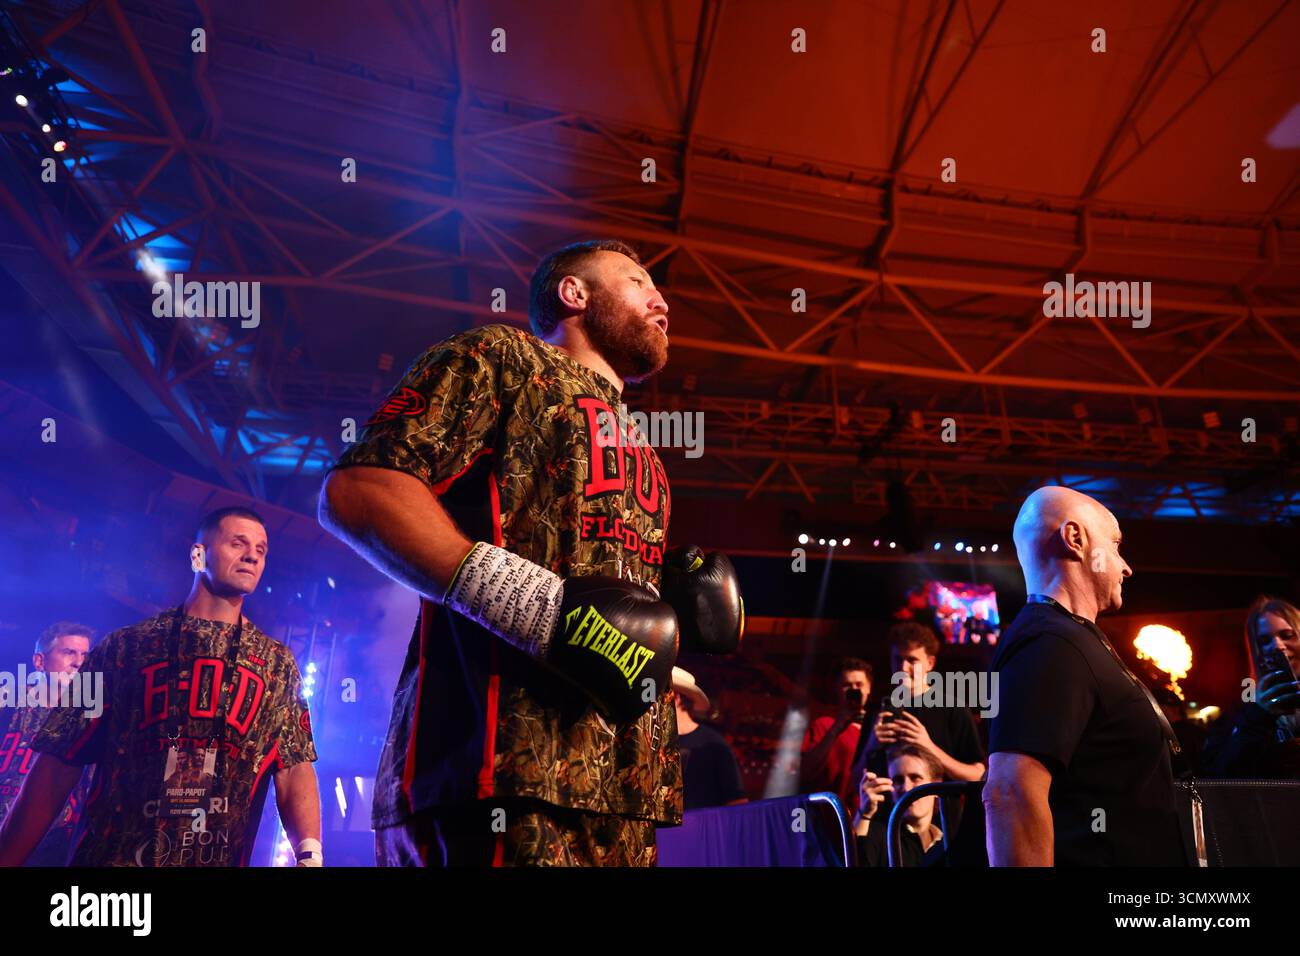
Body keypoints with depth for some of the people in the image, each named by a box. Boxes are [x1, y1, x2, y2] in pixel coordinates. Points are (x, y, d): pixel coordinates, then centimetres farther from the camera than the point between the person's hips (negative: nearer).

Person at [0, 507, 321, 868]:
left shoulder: (277, 663, 6)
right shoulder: (126, 646, 2)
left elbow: (295, 768, -2)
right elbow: (59, 764, 0)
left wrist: (310, 853, -18)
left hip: (221, 858, 2)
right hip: (111, 855, -1)